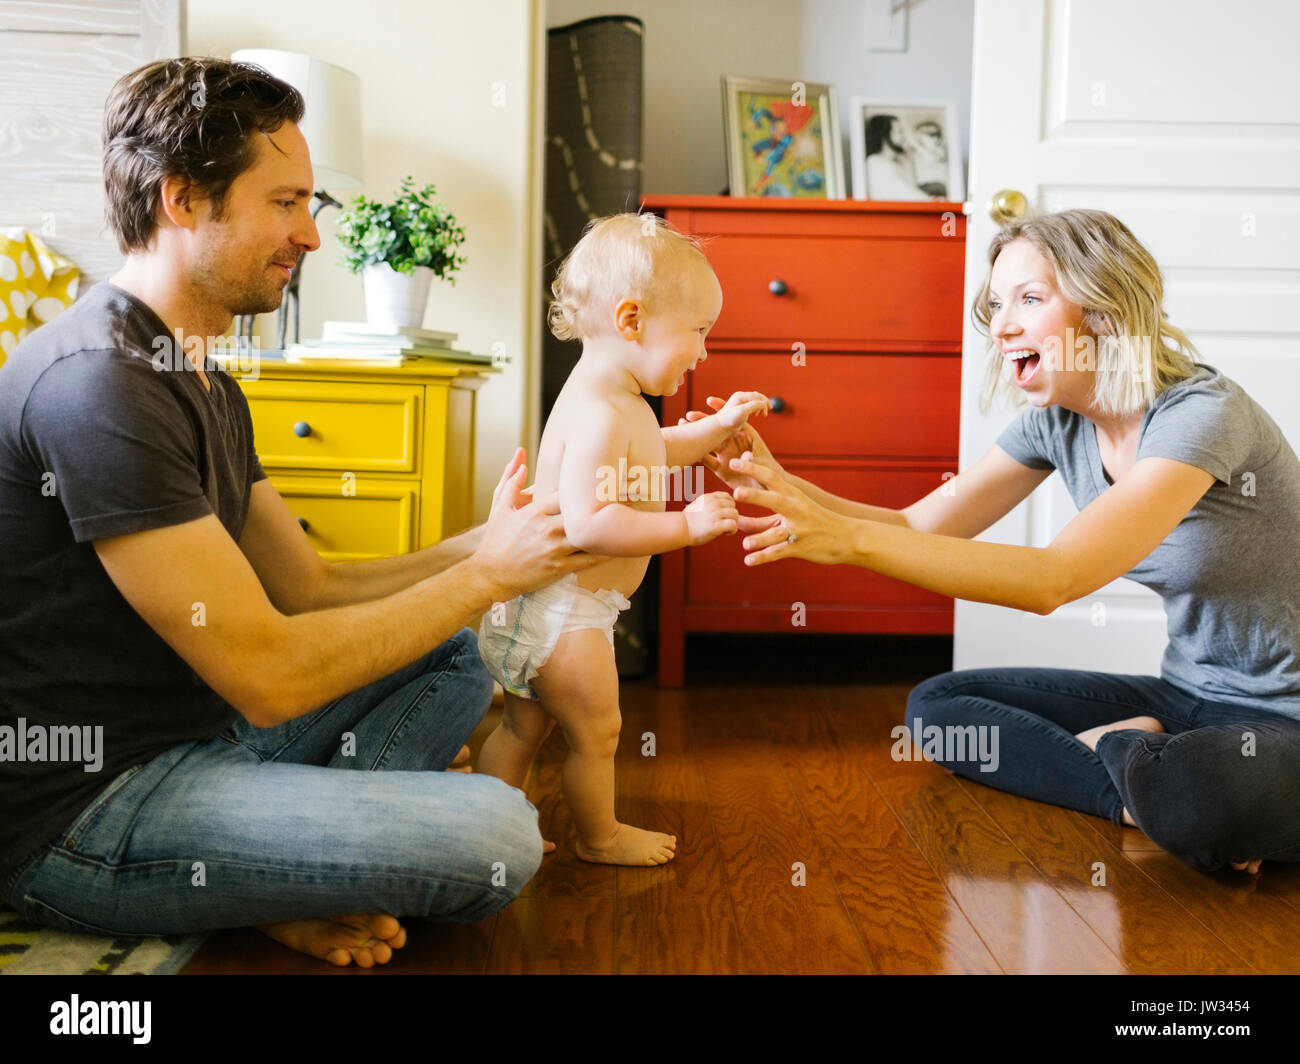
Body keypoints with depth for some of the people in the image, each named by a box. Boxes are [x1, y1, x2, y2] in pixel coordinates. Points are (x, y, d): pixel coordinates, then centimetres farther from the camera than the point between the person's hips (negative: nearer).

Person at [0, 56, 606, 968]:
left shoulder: (204, 381, 12)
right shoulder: (96, 381, -22)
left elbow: (308, 590, 10)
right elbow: (268, 673, -24)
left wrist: (485, 543, -2)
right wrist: (490, 573, -14)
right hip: (85, 807, -10)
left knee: (454, 658, 15)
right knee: (498, 835, -22)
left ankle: (296, 866, -3)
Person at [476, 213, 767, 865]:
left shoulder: (618, 402, 9)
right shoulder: (598, 414, -26)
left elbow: (650, 456, 28)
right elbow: (588, 523, -34)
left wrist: (717, 427, 16)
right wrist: (686, 525, -31)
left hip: (543, 607, 10)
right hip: (564, 610, -10)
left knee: (523, 725, 20)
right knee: (596, 732, 9)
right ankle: (600, 837, 29)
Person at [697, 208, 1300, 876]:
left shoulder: (1203, 414, -25)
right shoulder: (1057, 420, 0)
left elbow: (1054, 580, -35)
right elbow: (920, 526, -2)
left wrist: (848, 539, -41)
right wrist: (782, 487, -18)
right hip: (1188, 698, 7)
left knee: (1200, 797, -40)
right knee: (936, 705, -2)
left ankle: (1119, 751, -9)